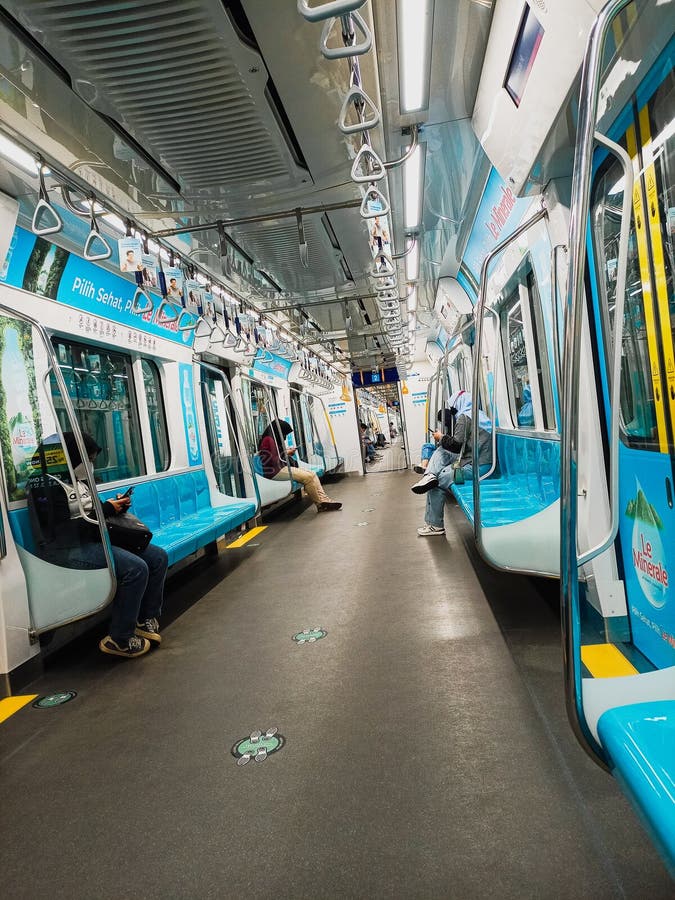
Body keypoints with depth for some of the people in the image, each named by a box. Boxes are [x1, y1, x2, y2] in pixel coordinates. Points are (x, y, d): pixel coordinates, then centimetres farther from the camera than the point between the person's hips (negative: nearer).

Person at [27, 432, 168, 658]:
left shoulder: (79, 480, 13)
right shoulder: (46, 485, -12)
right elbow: (62, 529, -20)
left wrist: (117, 505, 2)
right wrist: (105, 510, -17)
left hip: (92, 539, 9)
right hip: (67, 548, -9)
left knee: (158, 557, 0)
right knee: (135, 568, -28)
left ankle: (145, 621, 11)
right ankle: (120, 640, -14)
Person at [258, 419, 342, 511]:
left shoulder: (271, 439, 20)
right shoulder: (269, 439, -12)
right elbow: (275, 461, -17)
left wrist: (286, 451, 6)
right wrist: (286, 453, -3)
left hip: (280, 468, 11)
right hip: (274, 472, -11)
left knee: (312, 474, -1)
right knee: (308, 477, -17)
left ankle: (324, 500, -9)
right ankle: (321, 504, -1)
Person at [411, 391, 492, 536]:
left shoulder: (464, 417, -9)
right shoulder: (480, 415, 19)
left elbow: (457, 445, -15)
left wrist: (441, 437, 1)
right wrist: (444, 439, 20)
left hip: (474, 467, -10)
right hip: (485, 463, 10)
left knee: (437, 482, 0)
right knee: (441, 451, 15)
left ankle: (435, 525, 7)